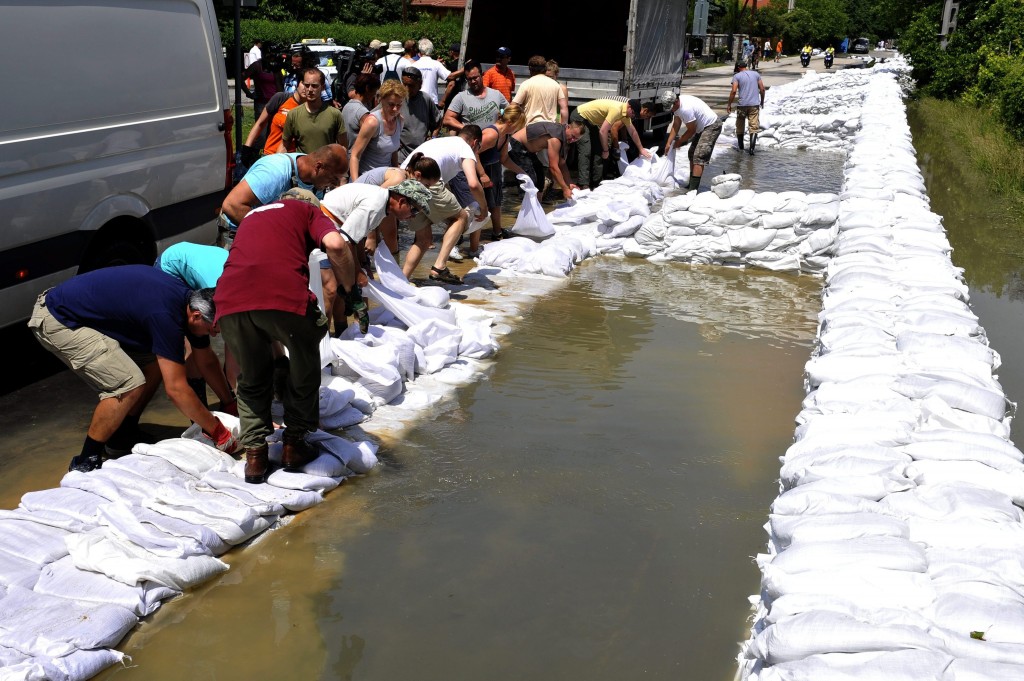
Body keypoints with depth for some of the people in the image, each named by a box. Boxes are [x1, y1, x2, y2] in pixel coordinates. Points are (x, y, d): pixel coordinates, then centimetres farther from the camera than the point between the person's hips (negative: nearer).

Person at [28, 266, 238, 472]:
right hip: (57, 321, -10)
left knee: (156, 360, 4)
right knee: (129, 384, -19)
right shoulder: (166, 315, -30)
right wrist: (218, 431, -17)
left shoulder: (191, 301, -2)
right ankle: (85, 463, -5)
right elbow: (176, 389, -26)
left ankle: (123, 436, 17)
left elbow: (207, 361, 13)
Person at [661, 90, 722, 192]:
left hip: (712, 126, -11)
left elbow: (691, 130, -21)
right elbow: (676, 125, 5)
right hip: (702, 127, 11)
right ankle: (692, 185, 26)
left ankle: (693, 189, -21)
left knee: (699, 157, -18)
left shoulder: (686, 108, -33)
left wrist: (679, 142, -8)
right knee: (692, 154, 17)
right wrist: (668, 143, -1)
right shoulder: (676, 105, -4)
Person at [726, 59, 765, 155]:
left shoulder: (737, 76, 0)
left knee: (740, 126, 15)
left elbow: (734, 91, -10)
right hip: (755, 104, 2)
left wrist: (729, 105, -5)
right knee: (754, 127, -1)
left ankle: (741, 147, 23)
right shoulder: (756, 74, 10)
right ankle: (752, 148, -14)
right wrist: (762, 101, 20)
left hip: (742, 105, -2)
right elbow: (762, 89, 7)